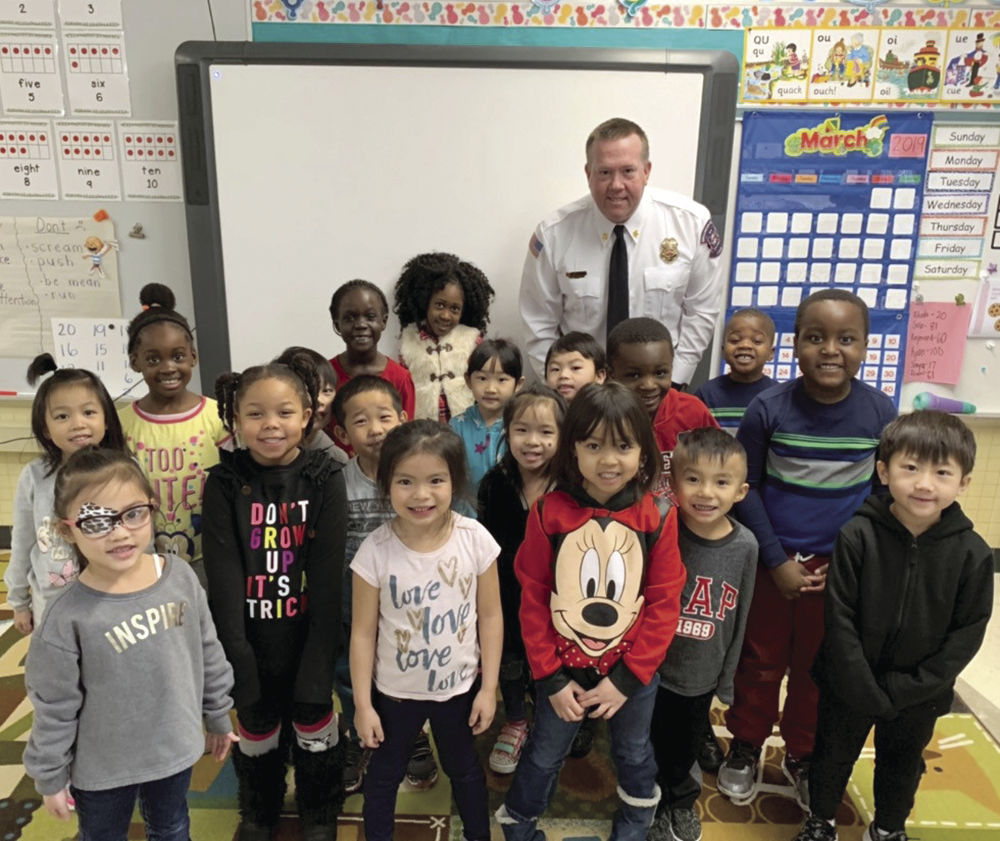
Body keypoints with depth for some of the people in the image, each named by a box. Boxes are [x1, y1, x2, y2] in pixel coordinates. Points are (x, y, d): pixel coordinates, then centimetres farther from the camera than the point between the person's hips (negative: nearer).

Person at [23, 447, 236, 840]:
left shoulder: (181, 577, -15)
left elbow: (209, 655, -2)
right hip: (101, 769, -2)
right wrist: (49, 777, -2)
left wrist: (218, 717, 7)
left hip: (175, 750, 3)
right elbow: (54, 709, -11)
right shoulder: (67, 618, -25)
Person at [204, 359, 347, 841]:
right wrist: (236, 659, -18)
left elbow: (327, 575, -12)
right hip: (252, 640, 1)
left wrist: (318, 662, -15)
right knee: (256, 731, 19)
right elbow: (223, 577, -12)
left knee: (314, 726, 16)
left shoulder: (324, 480, -11)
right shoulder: (224, 485, -9)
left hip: (307, 635, 0)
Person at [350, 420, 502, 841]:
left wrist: (489, 687, -4)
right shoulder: (375, 550, -22)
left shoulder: (475, 539, -20)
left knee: (464, 769, 26)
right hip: (395, 691, 0)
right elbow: (363, 632, -11)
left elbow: (490, 616, -8)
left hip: (459, 686, 1)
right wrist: (362, 704, -6)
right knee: (384, 774, 24)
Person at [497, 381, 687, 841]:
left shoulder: (658, 516, -13)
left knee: (634, 755, 25)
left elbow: (664, 603, -10)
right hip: (563, 668, -1)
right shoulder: (548, 512, -15)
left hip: (632, 670, 1)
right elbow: (533, 598, -9)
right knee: (544, 756, 19)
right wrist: (550, 677, -9)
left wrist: (626, 678, -12)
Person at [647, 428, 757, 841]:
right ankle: (657, 802, 49)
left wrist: (726, 685, 3)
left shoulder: (745, 546, -14)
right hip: (652, 669, -2)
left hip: (703, 675, 2)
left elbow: (739, 618, -4)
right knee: (653, 745, 19)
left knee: (687, 746, 25)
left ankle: (679, 799, 55)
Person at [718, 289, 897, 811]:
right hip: (771, 559, -1)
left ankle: (802, 754, 39)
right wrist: (776, 560, -11)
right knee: (760, 659, 14)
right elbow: (746, 487, -8)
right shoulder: (769, 408, -14)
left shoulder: (880, 412, -9)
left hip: (839, 566, 2)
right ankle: (746, 746, 37)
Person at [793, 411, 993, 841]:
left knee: (902, 765, 24)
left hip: (918, 696, 2)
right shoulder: (856, 536, -20)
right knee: (833, 755, 18)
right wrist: (866, 690, -16)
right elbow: (840, 619, -16)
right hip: (850, 686, -2)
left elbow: (967, 633, -10)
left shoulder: (972, 554, -14)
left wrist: (906, 689, -14)